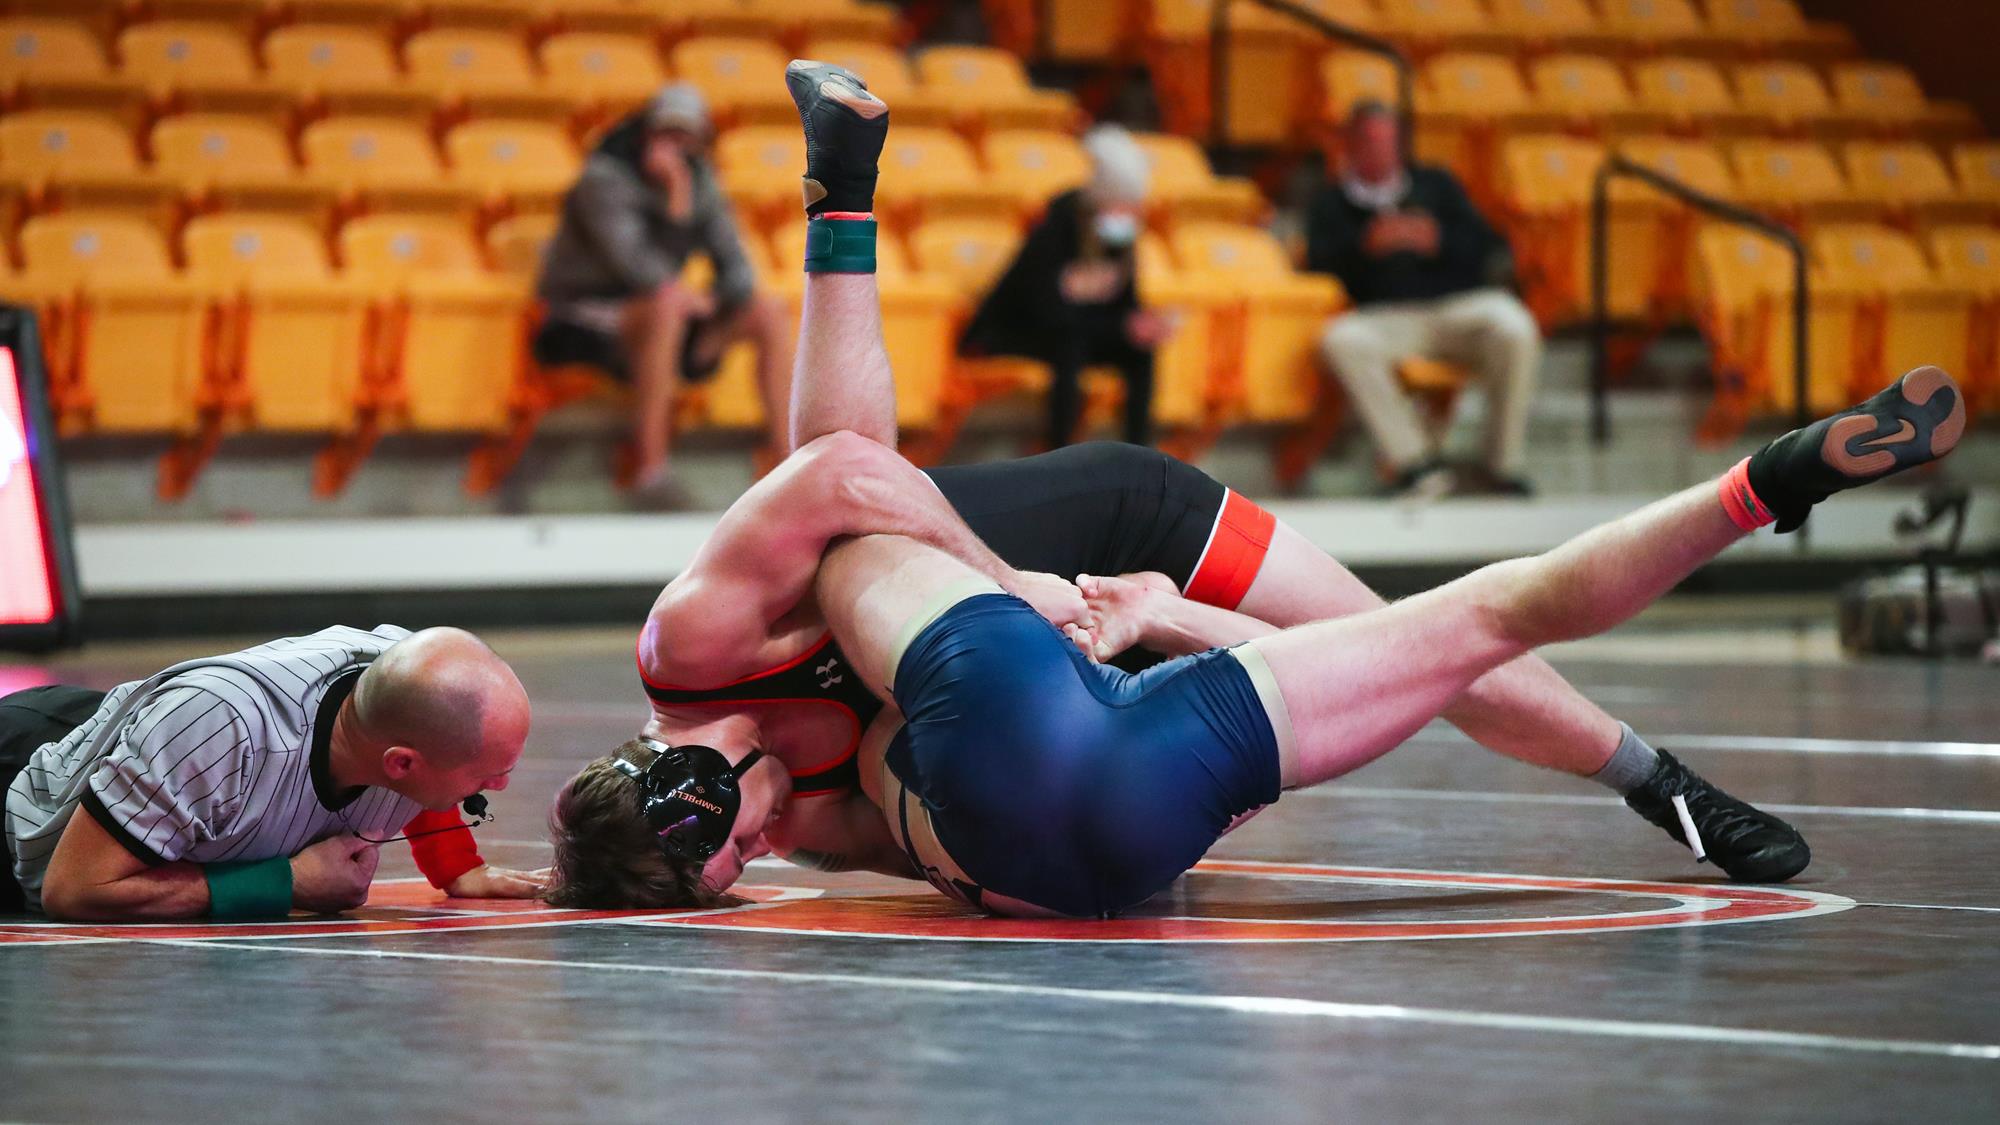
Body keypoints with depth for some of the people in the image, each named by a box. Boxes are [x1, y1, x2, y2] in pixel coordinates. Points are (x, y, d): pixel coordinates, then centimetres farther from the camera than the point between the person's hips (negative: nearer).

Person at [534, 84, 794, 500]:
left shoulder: (697, 180, 3)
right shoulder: (604, 179, -17)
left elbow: (735, 265, 3)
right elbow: (633, 262, -28)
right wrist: (696, 298, -17)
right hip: (588, 315, -8)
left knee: (770, 311, -5)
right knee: (666, 306, -38)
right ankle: (650, 466, -38)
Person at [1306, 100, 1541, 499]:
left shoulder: (1436, 185, 23)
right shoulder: (1331, 204, 20)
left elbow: (1490, 251, 11)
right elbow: (1320, 266, 2)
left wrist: (1437, 240, -7)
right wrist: (1365, 244, -16)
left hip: (1461, 304, 1)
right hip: (1386, 315, -1)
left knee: (1514, 329, -33)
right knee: (1342, 340, -35)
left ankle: (1502, 463, -18)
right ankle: (1416, 463, -34)